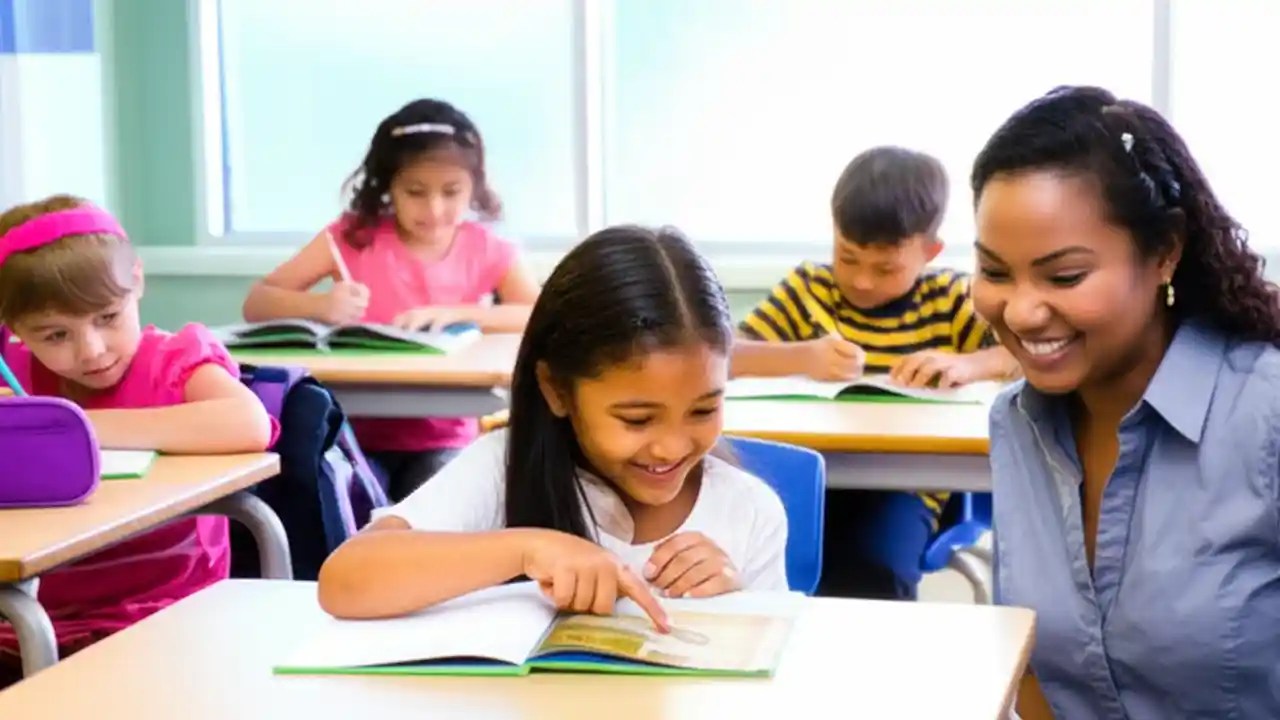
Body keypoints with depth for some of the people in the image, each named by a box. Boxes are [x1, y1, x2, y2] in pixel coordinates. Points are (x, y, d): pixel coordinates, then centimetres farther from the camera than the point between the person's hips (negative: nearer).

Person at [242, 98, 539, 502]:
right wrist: (319, 306, -25)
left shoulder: (488, 252, 0)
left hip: (443, 440, 0)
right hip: (358, 435, 0)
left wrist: (454, 313, -26)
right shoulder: (353, 237, -2)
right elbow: (256, 304, -4)